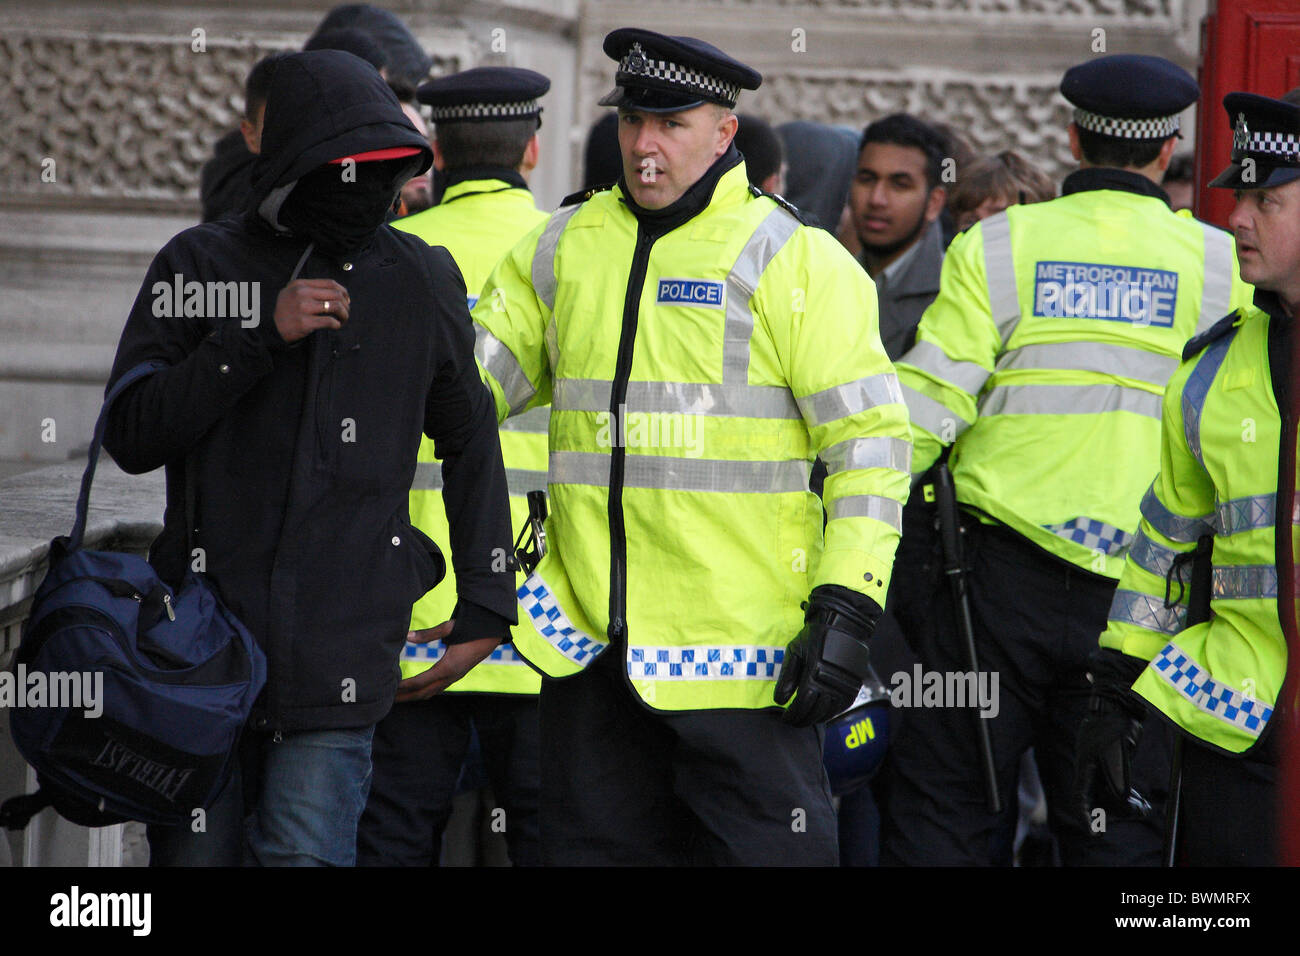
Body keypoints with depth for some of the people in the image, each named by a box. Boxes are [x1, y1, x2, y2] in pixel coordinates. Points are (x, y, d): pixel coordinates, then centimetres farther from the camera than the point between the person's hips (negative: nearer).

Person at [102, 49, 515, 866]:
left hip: (343, 644, -1)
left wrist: (486, 604, 16)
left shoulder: (421, 282, 7)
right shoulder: (201, 267, 3)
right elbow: (130, 436, -4)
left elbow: (471, 443, 20)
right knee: (194, 851, 6)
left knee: (304, 852, -13)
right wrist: (258, 338, -14)